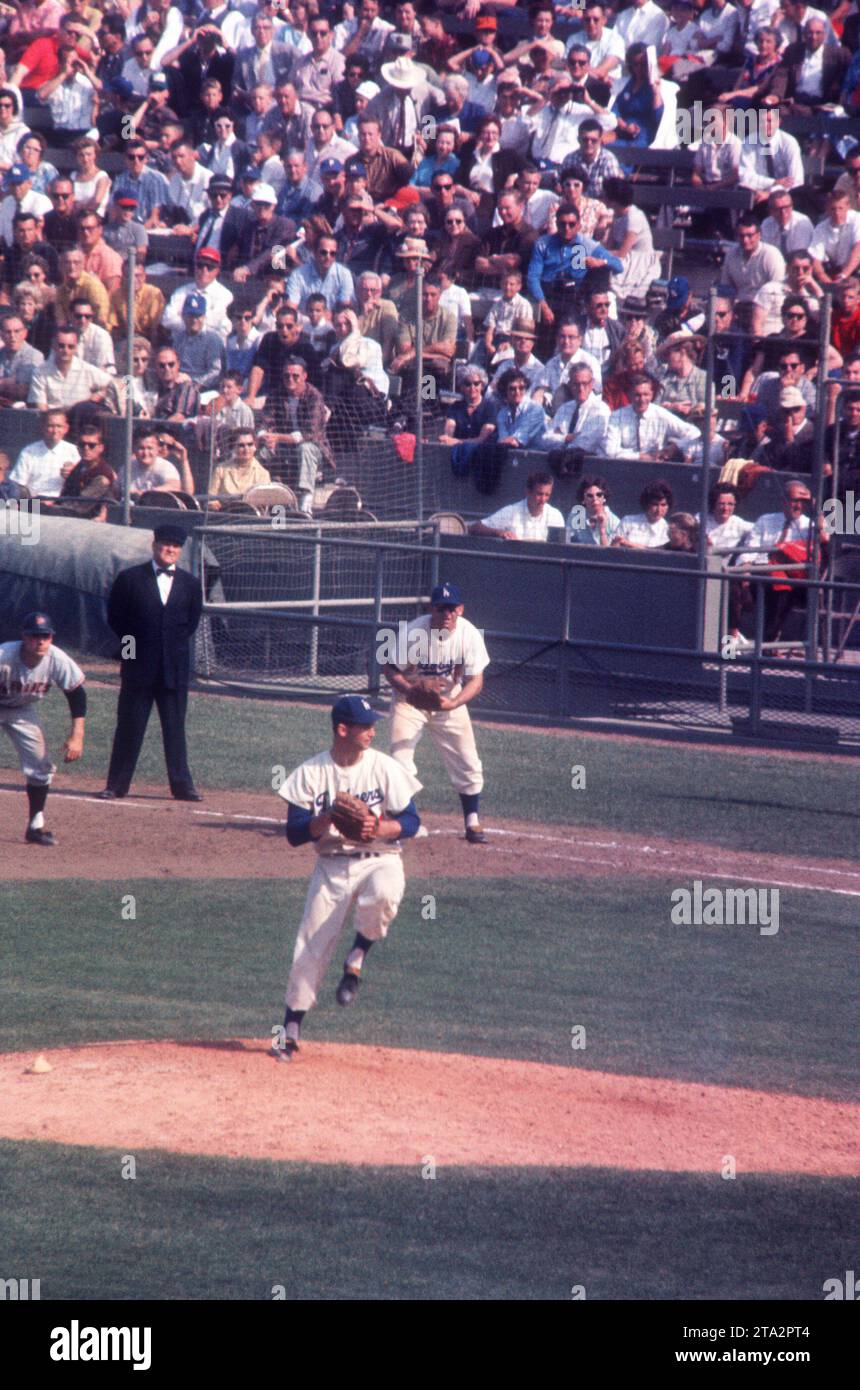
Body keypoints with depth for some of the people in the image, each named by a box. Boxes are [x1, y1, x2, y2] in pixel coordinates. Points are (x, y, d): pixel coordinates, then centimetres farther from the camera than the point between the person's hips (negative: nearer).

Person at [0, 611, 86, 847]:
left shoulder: (57, 660, -24)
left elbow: (77, 694, -12)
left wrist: (77, 737, -18)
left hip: (22, 711, 4)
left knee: (40, 766, 0)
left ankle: (35, 827, 13)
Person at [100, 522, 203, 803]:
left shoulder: (189, 584, 7)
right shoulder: (130, 579, 1)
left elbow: (192, 621, 13)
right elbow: (115, 618, 5)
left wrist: (175, 645, 2)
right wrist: (133, 644, -1)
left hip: (174, 668, 2)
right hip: (138, 666, -2)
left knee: (175, 729, 6)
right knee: (129, 727, 1)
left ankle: (182, 785, 10)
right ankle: (116, 785, 7)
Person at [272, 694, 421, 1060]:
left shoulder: (385, 768, -3)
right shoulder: (310, 773, -3)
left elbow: (411, 821, -1)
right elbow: (294, 833, -6)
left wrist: (379, 828, -21)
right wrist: (328, 818, -24)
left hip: (379, 861, -1)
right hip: (331, 867, 1)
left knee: (384, 895, -36)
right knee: (310, 948, -5)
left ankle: (359, 954, -7)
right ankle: (291, 1030, 9)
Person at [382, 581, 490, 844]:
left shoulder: (469, 635, -20)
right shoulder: (413, 633, -25)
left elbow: (476, 680, -19)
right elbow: (390, 668, -14)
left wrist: (453, 703, -38)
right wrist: (408, 690, -34)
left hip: (450, 700, 2)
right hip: (410, 701, -2)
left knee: (467, 764, 3)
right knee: (400, 761, -12)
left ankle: (473, 824, 19)